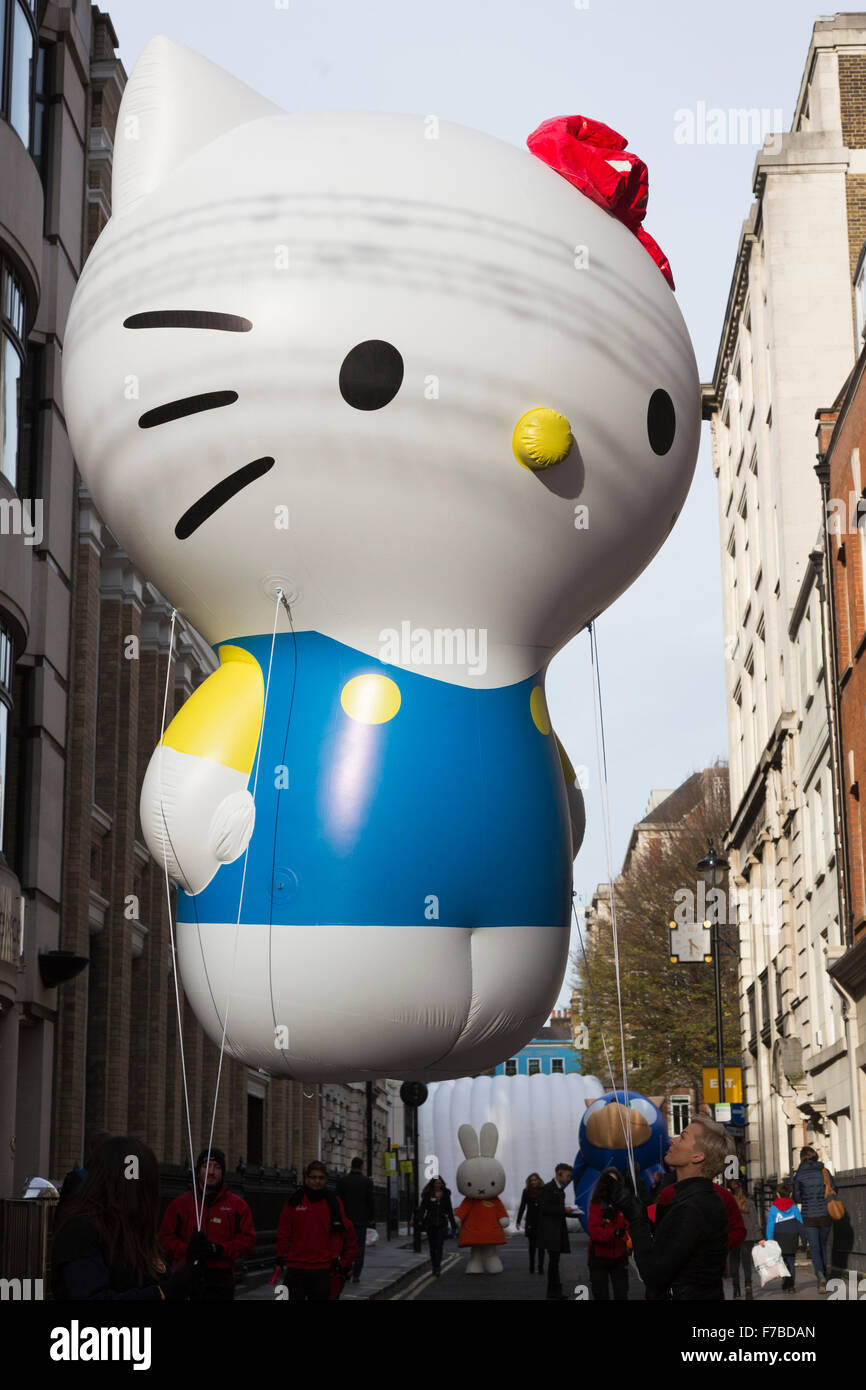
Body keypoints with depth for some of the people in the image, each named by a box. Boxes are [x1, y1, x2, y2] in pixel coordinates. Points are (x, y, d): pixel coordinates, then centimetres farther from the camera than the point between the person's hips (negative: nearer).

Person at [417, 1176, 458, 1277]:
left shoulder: (445, 1194, 8)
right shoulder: (428, 1194, 2)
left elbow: (449, 1210, 13)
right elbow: (422, 1208, -7)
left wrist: (453, 1225, 13)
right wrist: (420, 1220, -23)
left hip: (442, 1224, 0)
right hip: (430, 1224, 0)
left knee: (439, 1246, -13)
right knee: (432, 1247, 5)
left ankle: (438, 1268, -19)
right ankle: (435, 1267, 18)